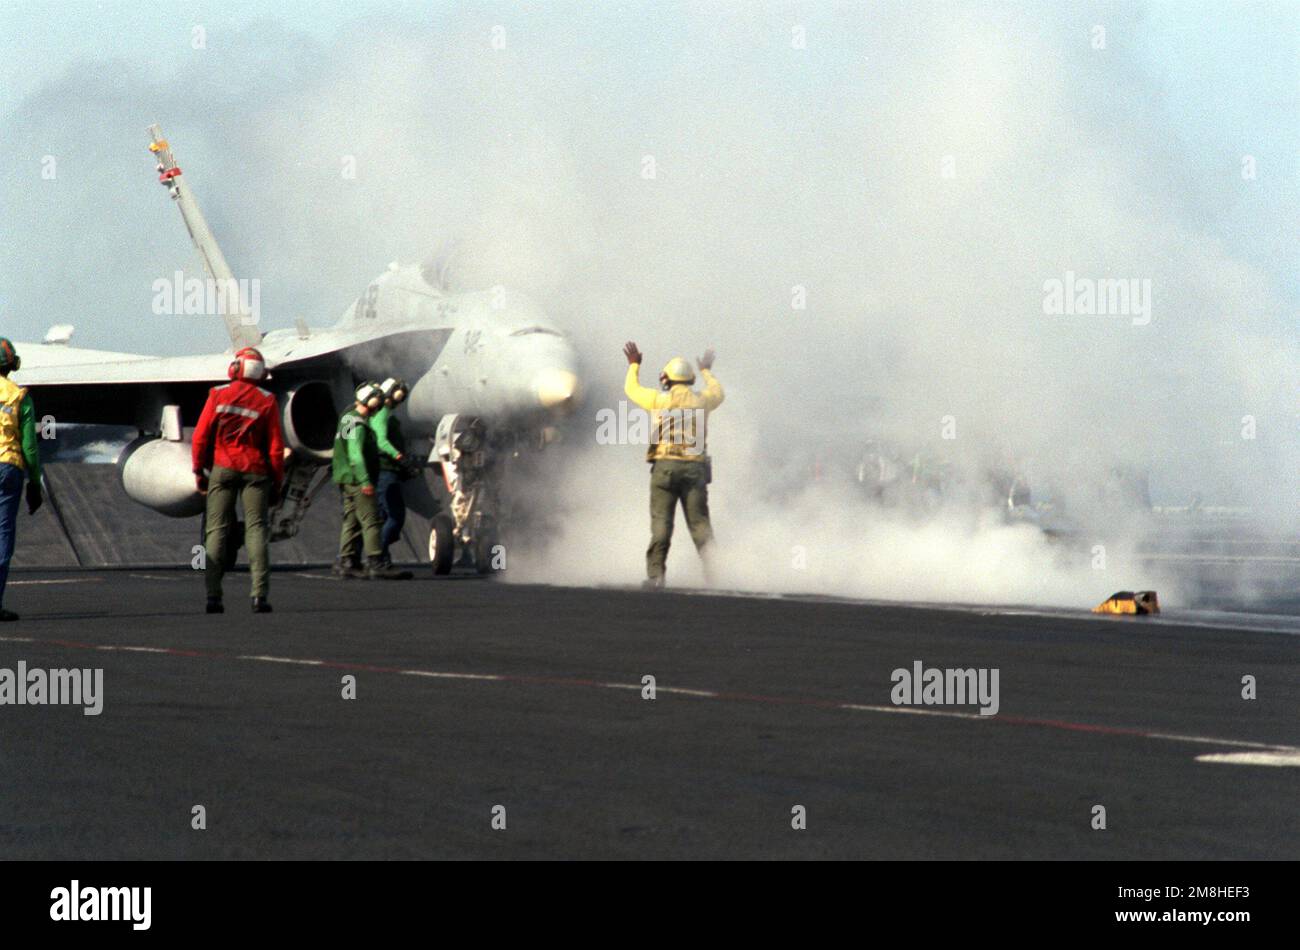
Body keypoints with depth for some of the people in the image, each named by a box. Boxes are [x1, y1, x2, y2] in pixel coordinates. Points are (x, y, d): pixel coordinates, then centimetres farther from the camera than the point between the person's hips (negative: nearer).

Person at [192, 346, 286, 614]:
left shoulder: (218, 395, -2)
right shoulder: (267, 401, -1)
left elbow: (201, 436, -2)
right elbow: (275, 447, -1)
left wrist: (199, 470, 7)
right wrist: (277, 482, 6)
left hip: (222, 468, 0)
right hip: (255, 471, 0)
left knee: (216, 529, 3)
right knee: (256, 528, 1)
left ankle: (213, 595, -3)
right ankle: (260, 596, -8)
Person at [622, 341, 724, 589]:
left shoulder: (659, 399, 2)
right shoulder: (701, 401, 9)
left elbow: (632, 389, 21)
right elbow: (717, 393, 34)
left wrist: (634, 365, 39)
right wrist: (707, 371, 53)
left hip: (665, 466, -2)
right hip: (694, 467, 2)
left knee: (661, 521, -3)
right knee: (699, 522, 3)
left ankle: (655, 573, -9)